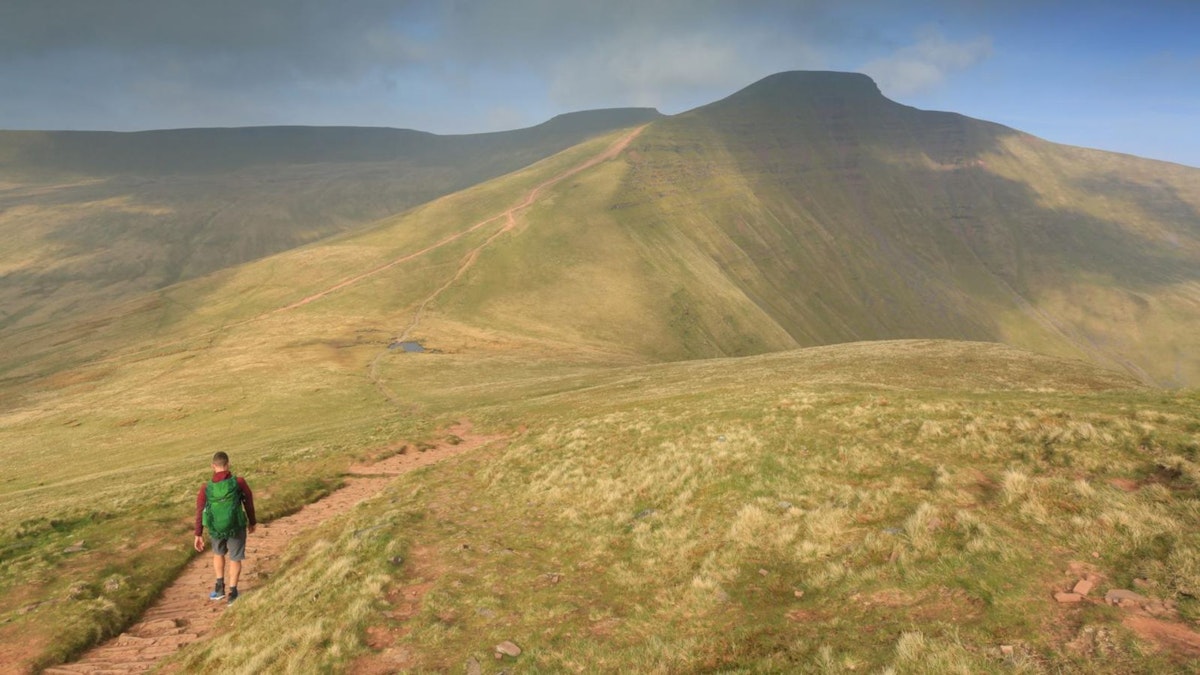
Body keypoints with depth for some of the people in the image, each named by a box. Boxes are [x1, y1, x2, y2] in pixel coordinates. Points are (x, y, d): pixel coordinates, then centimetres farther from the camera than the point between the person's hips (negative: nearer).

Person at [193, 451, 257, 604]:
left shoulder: (206, 488, -13)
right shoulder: (239, 482, -17)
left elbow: (199, 512, -5)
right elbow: (249, 502, -5)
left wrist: (198, 535, 6)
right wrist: (252, 522, 12)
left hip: (215, 529, 2)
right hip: (236, 528, -2)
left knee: (218, 553, 30)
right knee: (235, 558, 17)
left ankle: (220, 587, 29)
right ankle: (232, 593, 14)